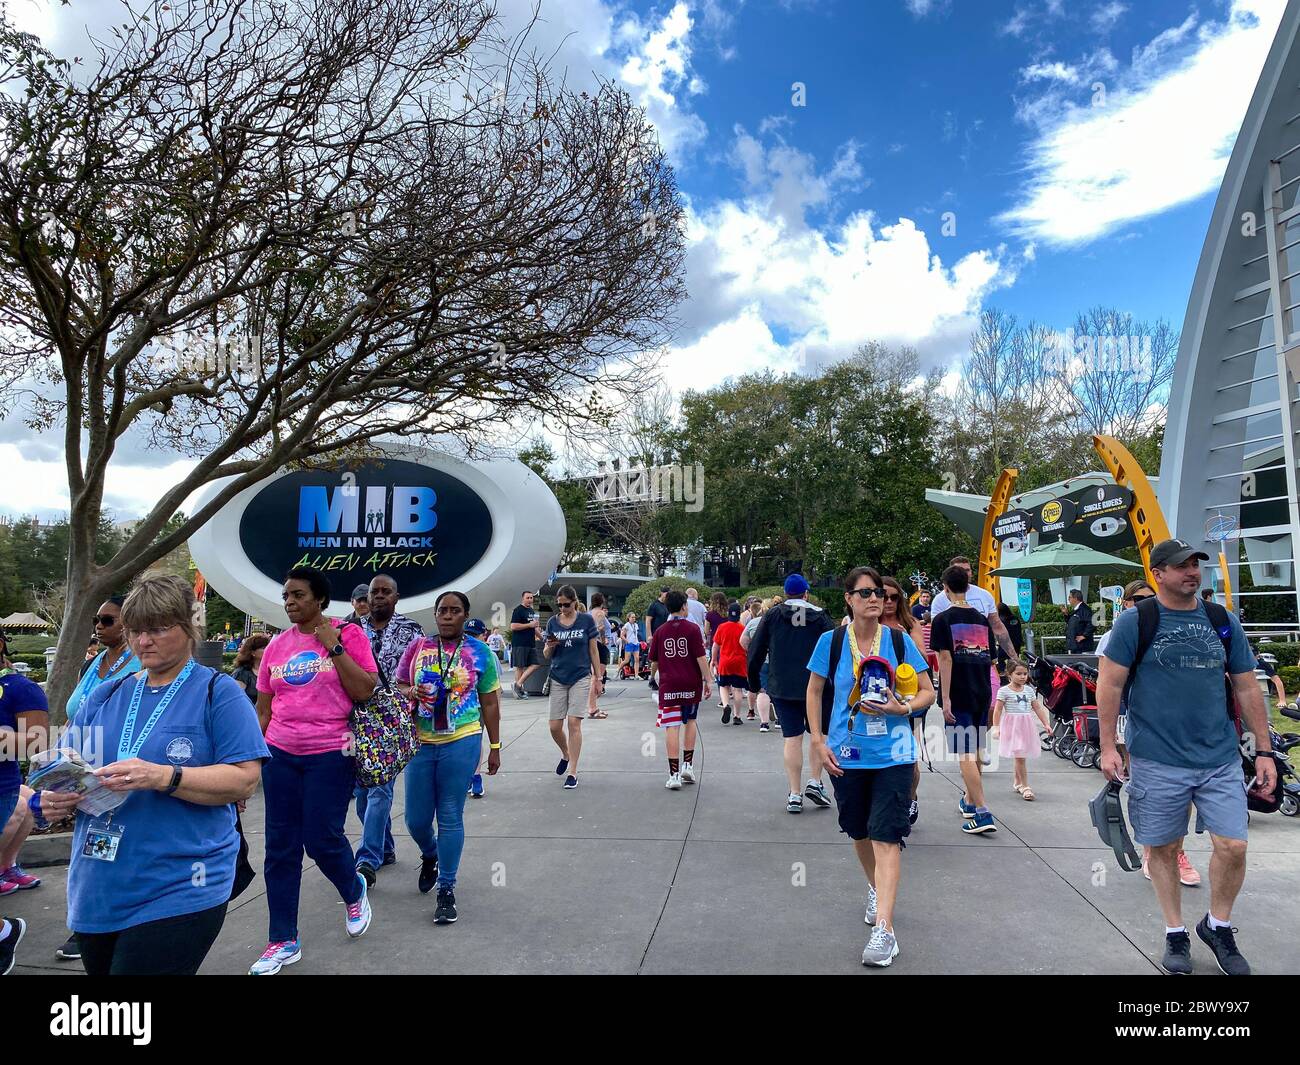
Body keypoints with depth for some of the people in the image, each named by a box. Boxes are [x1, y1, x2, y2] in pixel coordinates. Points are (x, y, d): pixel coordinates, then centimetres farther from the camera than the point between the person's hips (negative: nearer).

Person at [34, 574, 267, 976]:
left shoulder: (219, 692, -6)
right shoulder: (105, 695, 11)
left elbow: (245, 779, -13)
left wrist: (162, 777, -25)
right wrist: (57, 798, -10)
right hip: (95, 893, 6)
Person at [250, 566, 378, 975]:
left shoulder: (347, 634, -5)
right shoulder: (276, 645, 8)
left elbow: (365, 691, -12)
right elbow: (263, 708, 15)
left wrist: (333, 646, -16)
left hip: (330, 755, -4)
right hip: (280, 755, 5)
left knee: (321, 838, -3)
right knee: (280, 847, 7)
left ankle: (354, 892, 31)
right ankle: (283, 941, 21)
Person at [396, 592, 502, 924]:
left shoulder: (480, 653, 0)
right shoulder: (418, 647, 3)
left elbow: (490, 703, 5)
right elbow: (398, 685, 12)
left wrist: (495, 747, 5)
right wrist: (411, 692, -12)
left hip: (461, 743, -2)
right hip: (420, 742, 2)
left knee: (450, 818, 2)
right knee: (416, 819, 9)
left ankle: (446, 889, 17)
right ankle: (430, 855, 43)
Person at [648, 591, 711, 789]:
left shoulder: (660, 631, 4)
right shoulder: (693, 629, -4)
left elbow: (654, 663, 9)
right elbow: (701, 658, -9)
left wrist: (655, 674, 29)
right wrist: (707, 681, -1)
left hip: (668, 685, 1)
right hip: (691, 684, 0)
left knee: (672, 728, 0)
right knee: (690, 721, 19)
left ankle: (674, 774, -1)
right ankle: (688, 765, 17)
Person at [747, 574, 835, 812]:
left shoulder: (772, 615, 1)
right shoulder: (820, 617, 0)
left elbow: (755, 651, 1)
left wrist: (754, 681, 12)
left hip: (781, 687, 1)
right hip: (815, 686, -1)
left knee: (792, 737, 4)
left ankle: (794, 795, 6)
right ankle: (815, 782, 7)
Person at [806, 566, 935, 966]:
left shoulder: (899, 641, -5)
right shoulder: (831, 641, -5)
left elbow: (927, 691, 2)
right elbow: (814, 692, 5)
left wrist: (903, 708, -17)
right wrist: (818, 741, -1)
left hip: (892, 755, -2)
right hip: (846, 754, 2)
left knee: (885, 837, -8)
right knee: (860, 832, 18)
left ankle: (884, 929, -6)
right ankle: (875, 888, 45)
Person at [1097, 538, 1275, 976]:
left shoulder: (1223, 622, 6)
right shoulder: (1135, 621, -6)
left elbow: (1247, 688, 11)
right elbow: (1109, 684, -6)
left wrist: (1264, 751, 9)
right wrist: (1108, 747, -10)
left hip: (1220, 759, 3)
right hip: (1157, 762, -3)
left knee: (1233, 846, 0)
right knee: (1164, 849, 8)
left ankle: (1217, 925, 26)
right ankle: (1175, 933, 27)